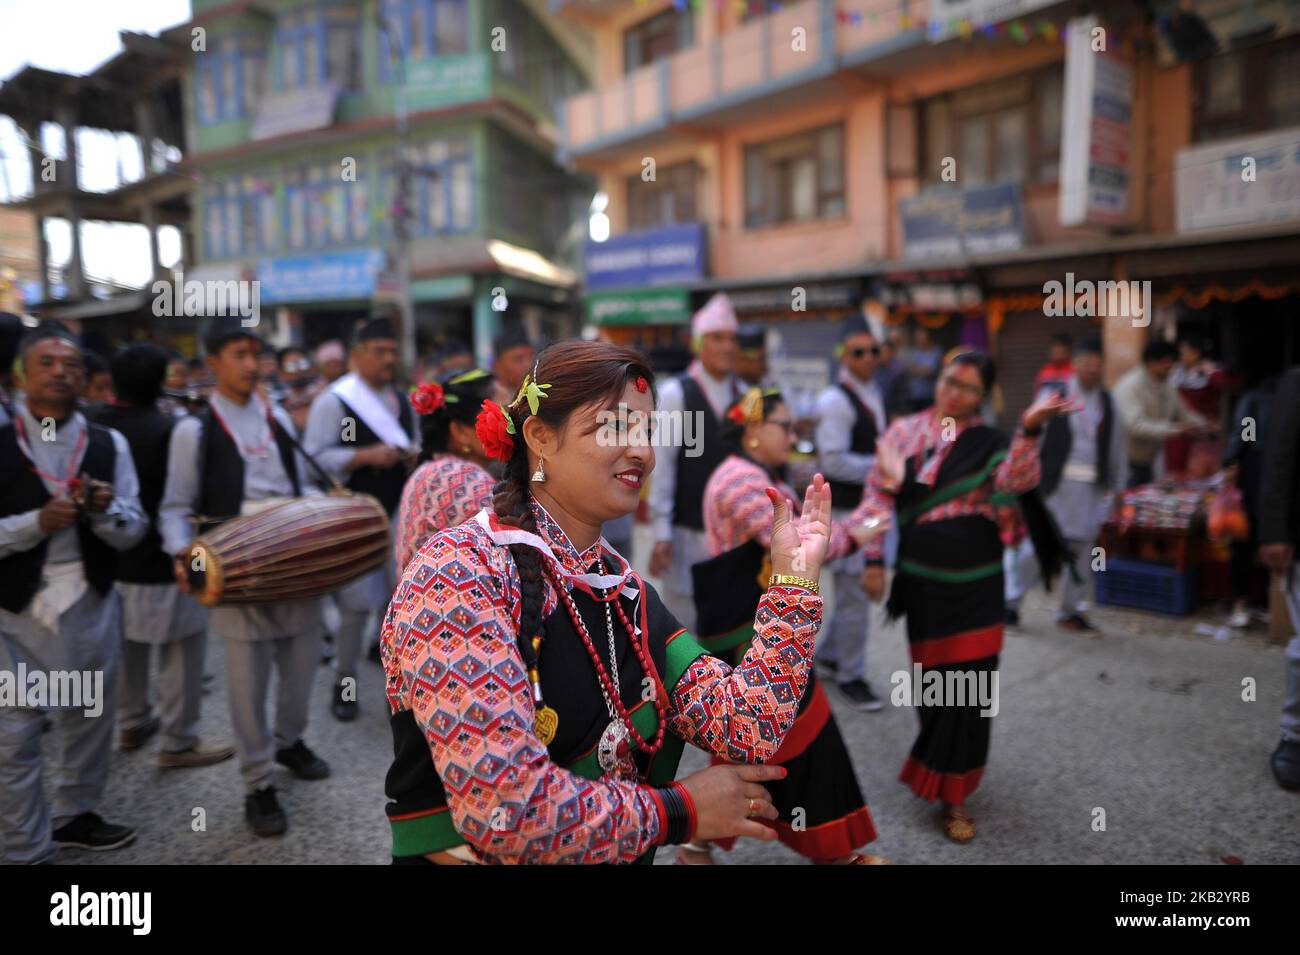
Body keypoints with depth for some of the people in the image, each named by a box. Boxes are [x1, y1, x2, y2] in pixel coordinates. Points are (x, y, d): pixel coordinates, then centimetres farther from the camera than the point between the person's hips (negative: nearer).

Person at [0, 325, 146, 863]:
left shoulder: (109, 444, 3)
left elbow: (133, 530, 3)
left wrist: (104, 509, -16)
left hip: (92, 605, 3)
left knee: (91, 720, 17)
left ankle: (74, 816, 38)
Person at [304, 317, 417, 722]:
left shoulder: (402, 402, 14)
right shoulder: (335, 401, -5)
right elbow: (314, 458, -11)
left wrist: (415, 455, 3)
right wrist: (366, 456, -21)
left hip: (398, 517, 6)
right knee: (358, 606, -3)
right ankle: (343, 685, 16)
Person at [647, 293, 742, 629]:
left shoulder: (743, 396, 5)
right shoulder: (675, 394, -9)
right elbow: (662, 466, -10)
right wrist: (661, 534, -12)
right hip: (688, 532, -4)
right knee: (684, 621, 3)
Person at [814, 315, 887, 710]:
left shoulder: (874, 393, 12)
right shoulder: (834, 401, -18)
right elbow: (834, 462, -23)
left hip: (870, 506, 9)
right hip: (844, 509, -9)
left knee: (853, 588, 19)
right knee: (854, 593, 0)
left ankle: (827, 656, 37)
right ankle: (850, 676, 17)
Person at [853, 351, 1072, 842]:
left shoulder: (989, 443, -2)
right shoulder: (903, 431, -1)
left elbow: (1016, 480, -22)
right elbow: (879, 495, 1)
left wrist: (1029, 431, -38)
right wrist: (874, 560, -3)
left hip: (976, 582, 0)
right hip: (922, 580, 0)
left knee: (969, 684, 3)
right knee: (931, 677, 10)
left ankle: (953, 796, 18)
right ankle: (938, 763, 35)